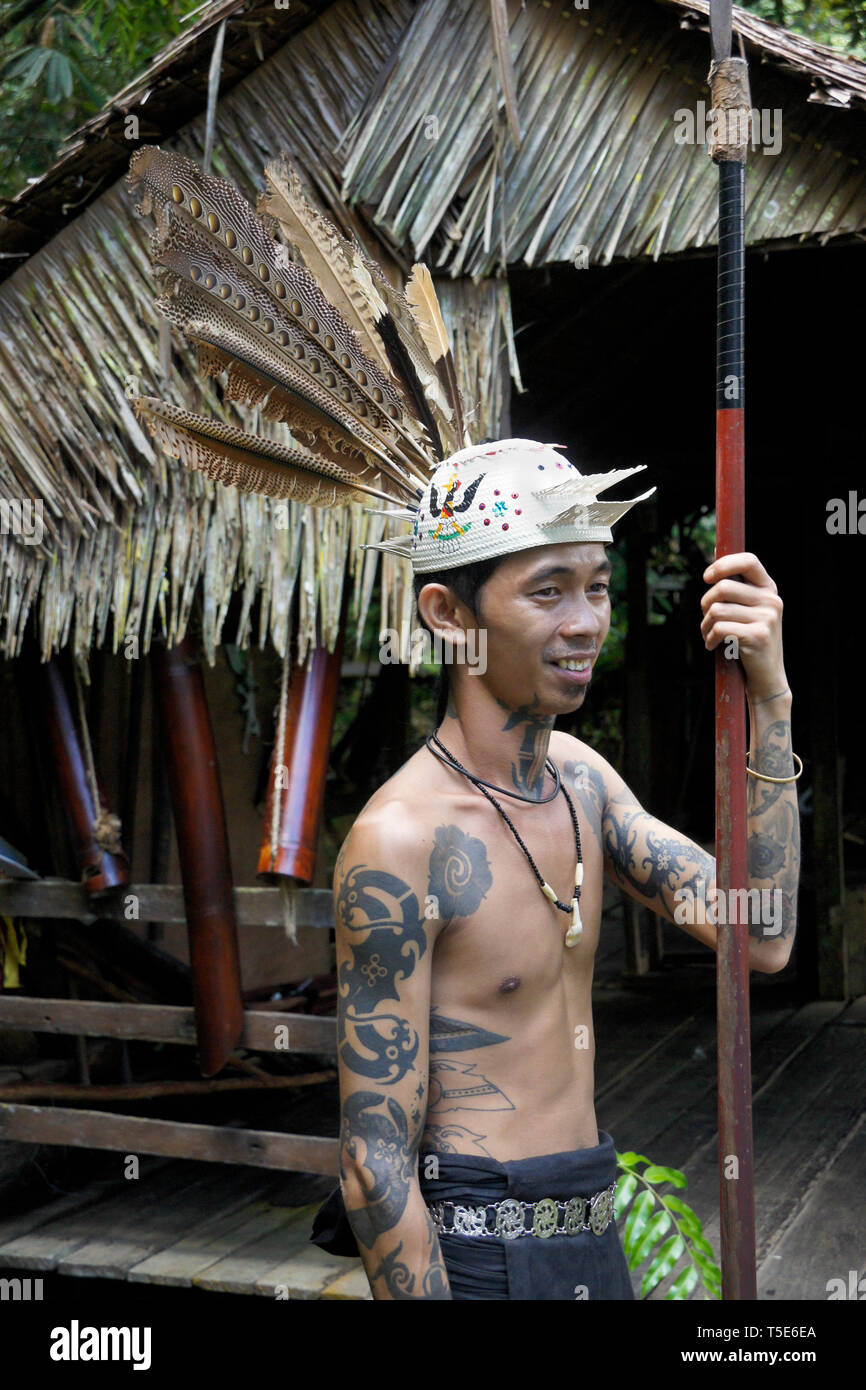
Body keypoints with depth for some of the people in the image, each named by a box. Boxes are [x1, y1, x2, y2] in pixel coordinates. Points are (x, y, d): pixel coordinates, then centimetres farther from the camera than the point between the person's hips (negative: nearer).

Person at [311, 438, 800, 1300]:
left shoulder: (580, 776, 3)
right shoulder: (399, 841, -22)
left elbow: (758, 940, -4)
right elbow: (373, 1163, -20)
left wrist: (768, 697, -9)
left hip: (591, 1234, 8)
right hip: (478, 1257, -8)